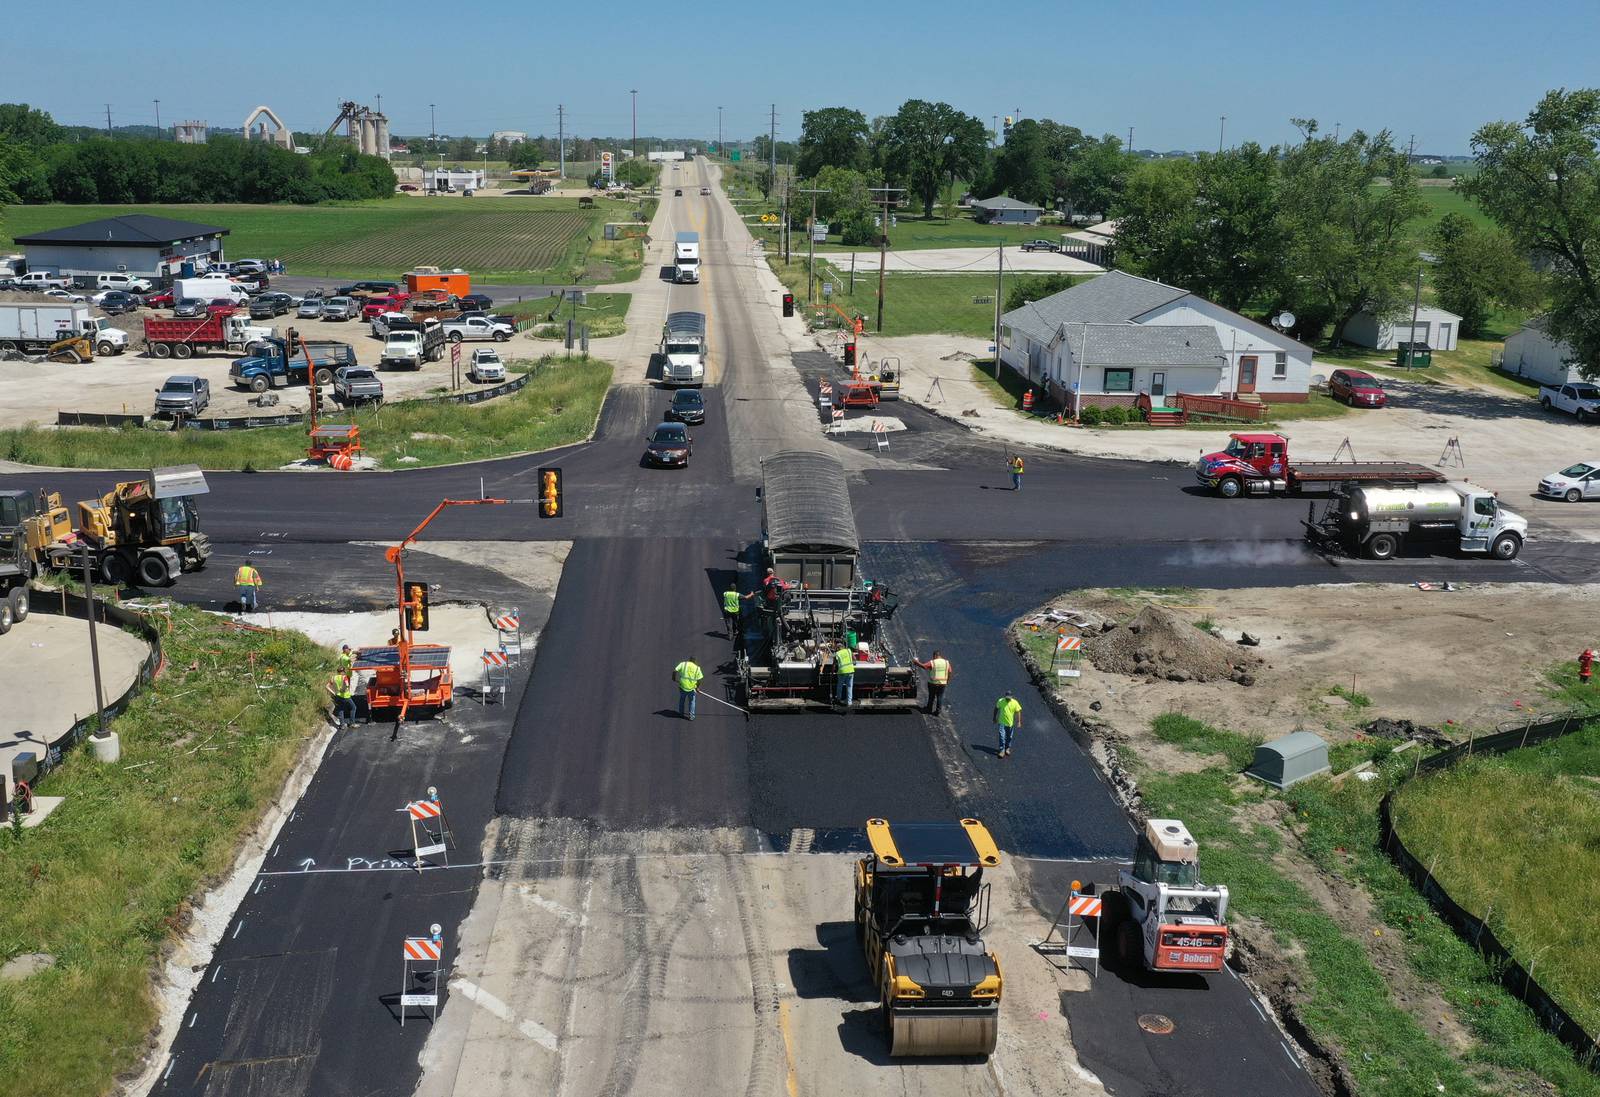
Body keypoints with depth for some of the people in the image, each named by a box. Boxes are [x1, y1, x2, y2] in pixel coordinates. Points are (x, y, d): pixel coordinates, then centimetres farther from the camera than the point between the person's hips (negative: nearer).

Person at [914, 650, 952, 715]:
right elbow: (949, 672, 2)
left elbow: (923, 666, -16)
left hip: (933, 683, -2)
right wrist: (947, 680, 14)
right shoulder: (946, 662, -2)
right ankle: (937, 711, 13)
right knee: (940, 697, 11)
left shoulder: (932, 663, -14)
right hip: (942, 683, 2)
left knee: (931, 696, 15)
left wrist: (916, 662, -1)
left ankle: (929, 710, 29)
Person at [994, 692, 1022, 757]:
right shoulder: (1000, 701, -9)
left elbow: (1018, 712, -8)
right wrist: (994, 718, 9)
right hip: (1002, 722, -1)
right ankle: (1002, 750, -4)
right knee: (1002, 737, -9)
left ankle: (1007, 749, 35)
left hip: (1010, 723, 1)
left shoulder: (1015, 703, -11)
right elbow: (996, 709, 5)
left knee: (1009, 737, 15)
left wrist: (1019, 722, -14)